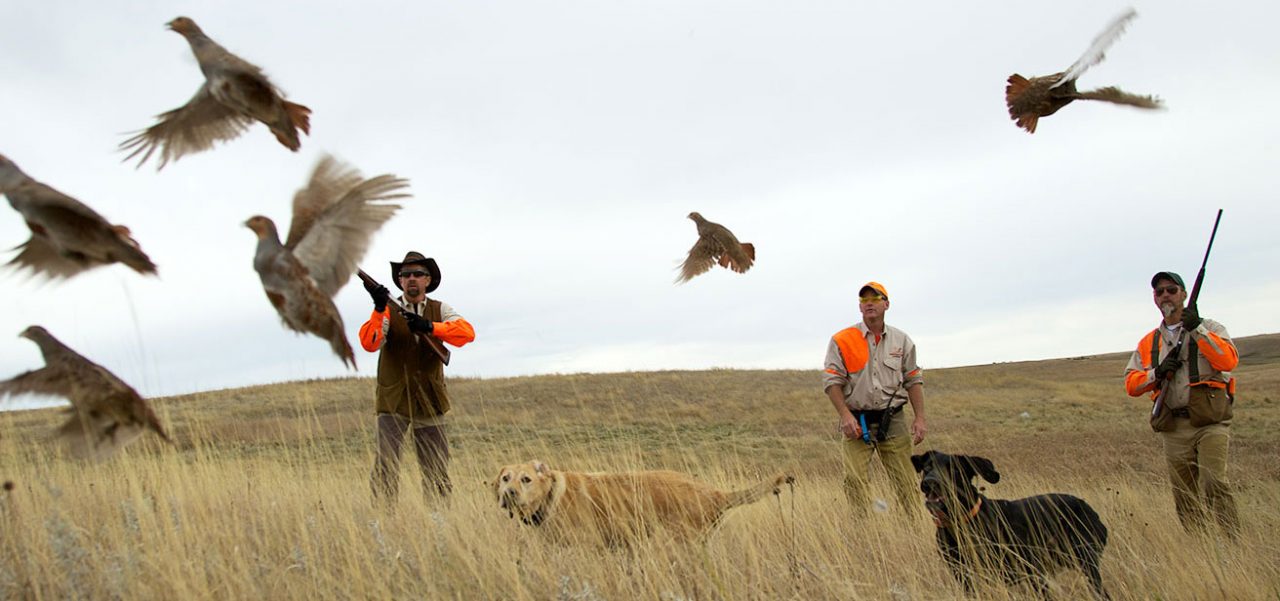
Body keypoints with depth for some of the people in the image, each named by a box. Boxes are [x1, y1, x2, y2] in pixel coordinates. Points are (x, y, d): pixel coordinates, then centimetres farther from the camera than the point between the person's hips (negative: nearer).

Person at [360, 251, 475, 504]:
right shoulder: (388, 311, 1)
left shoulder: (440, 310, 7)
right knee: (385, 469, -9)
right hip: (393, 401, -2)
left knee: (437, 473, 7)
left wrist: (429, 327, -26)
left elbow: (467, 332, -13)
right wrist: (379, 309, -30)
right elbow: (369, 344, -16)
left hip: (429, 401, 2)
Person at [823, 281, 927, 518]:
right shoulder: (841, 340, 1)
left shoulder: (901, 340, 10)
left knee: (906, 481, 2)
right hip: (857, 422, -2)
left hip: (893, 420, 2)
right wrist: (845, 415, -15)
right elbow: (832, 381, -3)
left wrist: (919, 417, 3)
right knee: (855, 482, -7)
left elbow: (913, 380, 12)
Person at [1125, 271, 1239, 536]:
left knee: (1215, 484, -19)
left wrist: (1197, 329, -17)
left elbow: (1228, 360, -13)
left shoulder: (1209, 328, 6)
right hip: (1173, 428, 4)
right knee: (1185, 497, 6)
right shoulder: (1148, 342, 16)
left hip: (1210, 422, -4)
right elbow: (1131, 384, 10)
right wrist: (1157, 372, -7)